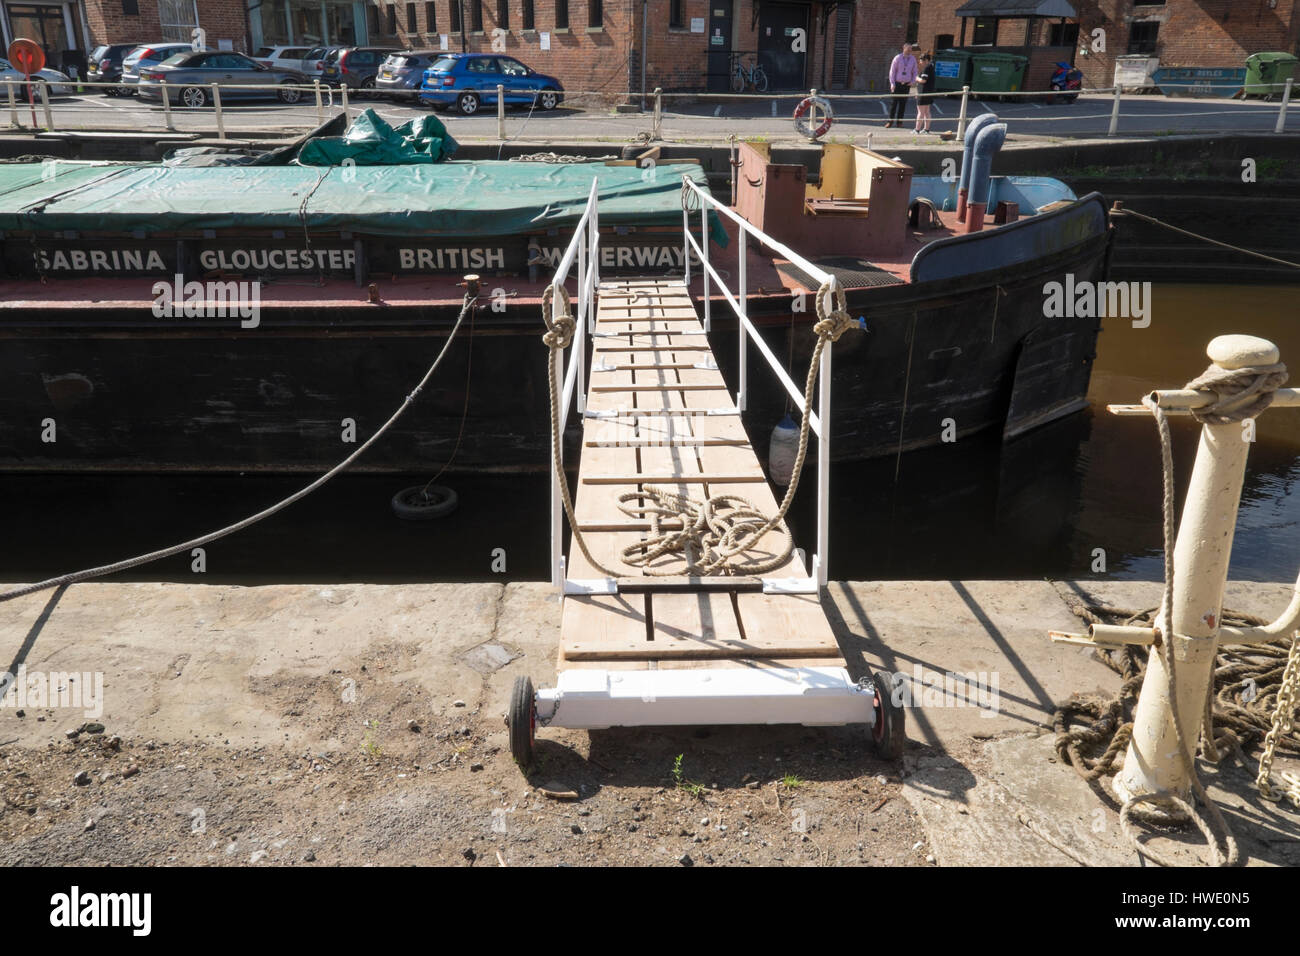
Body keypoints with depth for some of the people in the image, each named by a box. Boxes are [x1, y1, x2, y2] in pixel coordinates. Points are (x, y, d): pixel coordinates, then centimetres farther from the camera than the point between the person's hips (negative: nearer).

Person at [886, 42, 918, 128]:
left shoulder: (913, 59, 3)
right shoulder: (897, 58, -6)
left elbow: (914, 72, 12)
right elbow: (892, 71, -4)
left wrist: (912, 82, -2)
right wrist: (892, 84, -11)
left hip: (906, 84, 2)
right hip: (897, 83, -2)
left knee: (903, 103, 2)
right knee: (894, 103, -2)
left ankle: (899, 122, 8)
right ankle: (890, 121, 5)